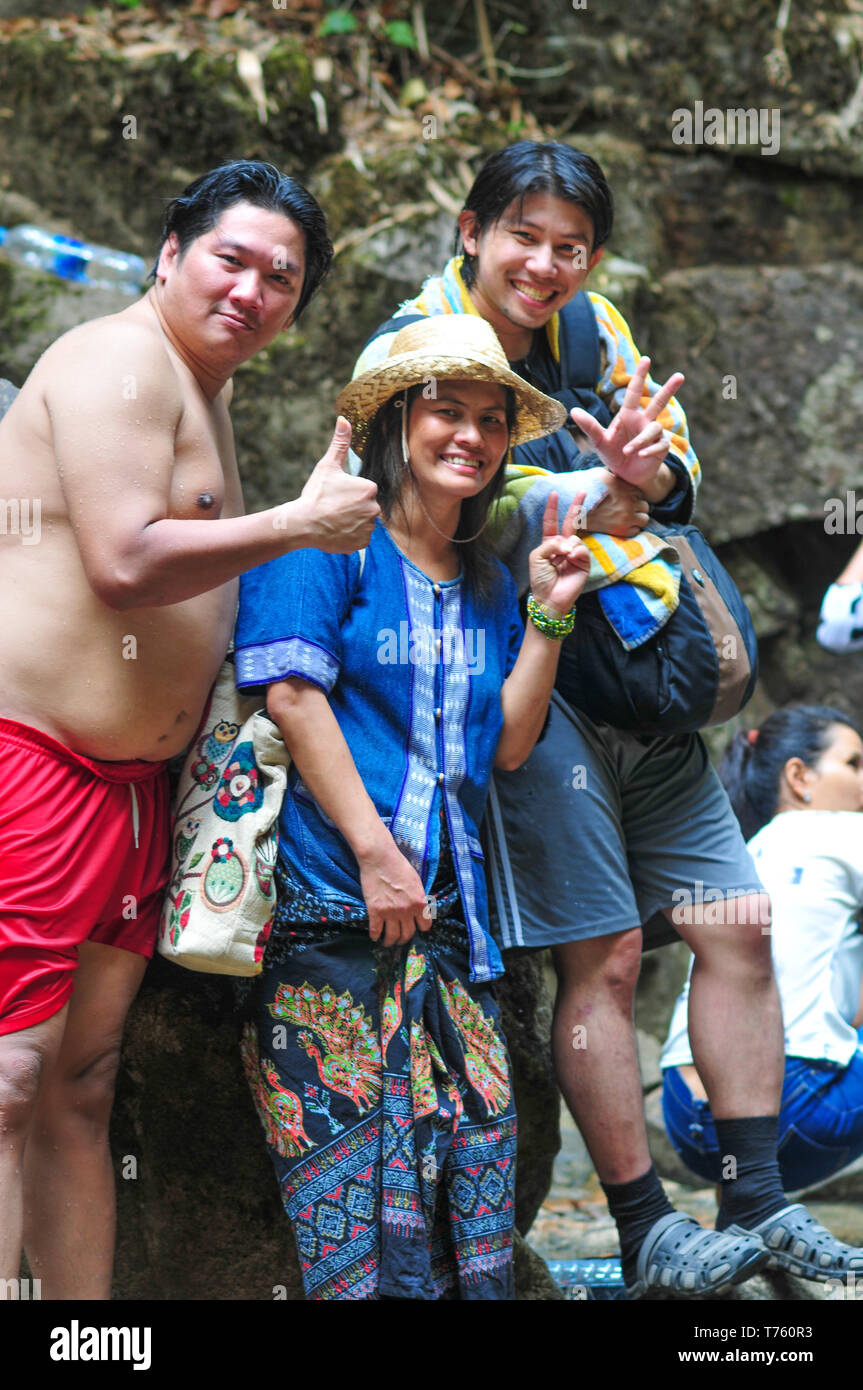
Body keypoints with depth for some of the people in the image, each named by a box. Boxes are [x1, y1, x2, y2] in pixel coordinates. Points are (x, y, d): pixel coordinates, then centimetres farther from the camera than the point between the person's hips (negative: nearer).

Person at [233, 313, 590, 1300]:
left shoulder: (487, 584, 21)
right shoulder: (328, 544, 1)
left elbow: (505, 746, 16)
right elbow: (291, 694, -9)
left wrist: (548, 616, 6)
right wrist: (376, 853, -14)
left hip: (447, 912, 6)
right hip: (330, 900, -6)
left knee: (467, 1167, -3)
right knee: (352, 1184, -12)